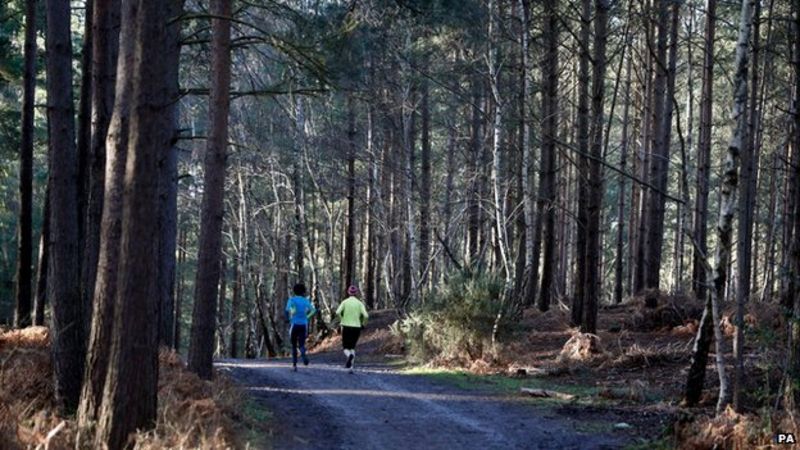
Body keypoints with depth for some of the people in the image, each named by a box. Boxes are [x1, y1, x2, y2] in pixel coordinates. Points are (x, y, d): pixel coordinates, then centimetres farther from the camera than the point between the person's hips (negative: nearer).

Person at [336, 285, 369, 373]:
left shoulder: (345, 302, -1)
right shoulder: (359, 303, 0)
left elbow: (338, 312, -16)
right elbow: (366, 315, -11)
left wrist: (341, 320, 0)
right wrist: (363, 324, 7)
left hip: (346, 327, -1)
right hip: (356, 327, 2)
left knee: (345, 348, 8)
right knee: (352, 347, 18)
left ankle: (349, 356, -28)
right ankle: (351, 367, 6)